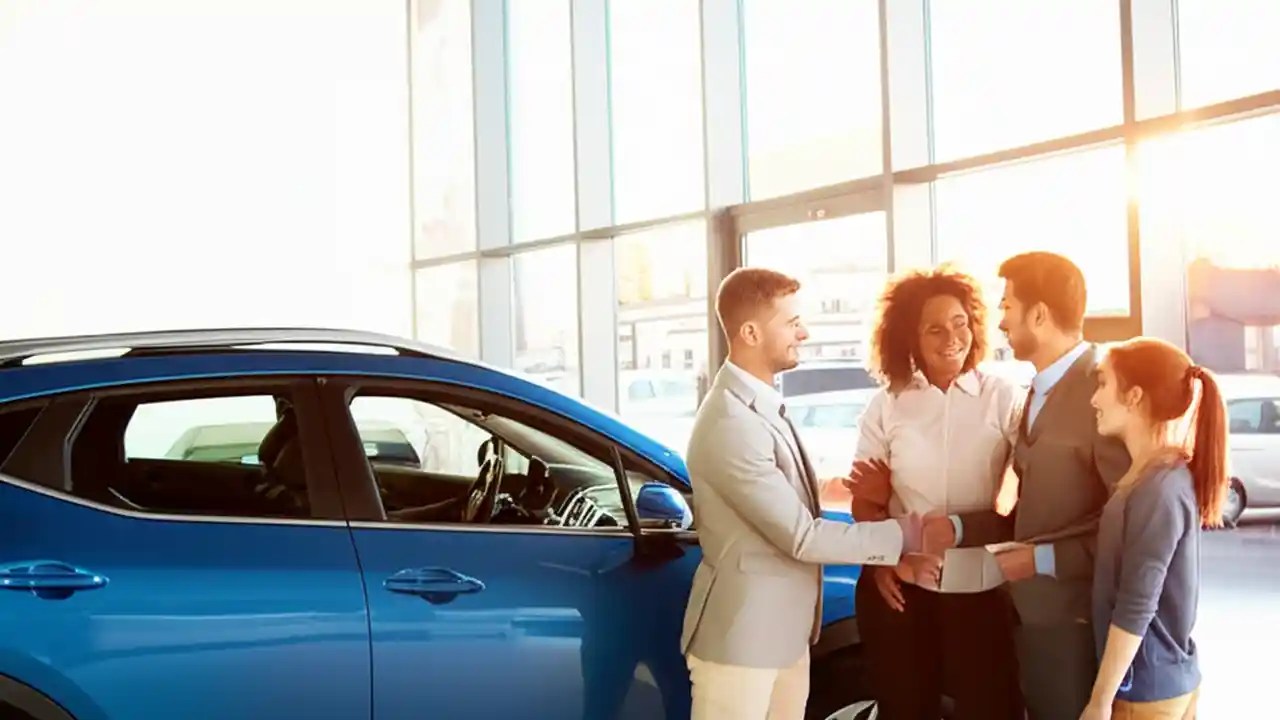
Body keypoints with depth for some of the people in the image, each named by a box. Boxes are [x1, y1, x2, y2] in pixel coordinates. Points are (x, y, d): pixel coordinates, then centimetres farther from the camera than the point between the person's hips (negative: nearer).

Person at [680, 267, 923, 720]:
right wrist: (899, 535, -11)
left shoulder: (762, 406, 8)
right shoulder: (731, 422, -22)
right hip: (741, 638, -9)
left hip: (783, 632, 9)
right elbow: (800, 536, -19)